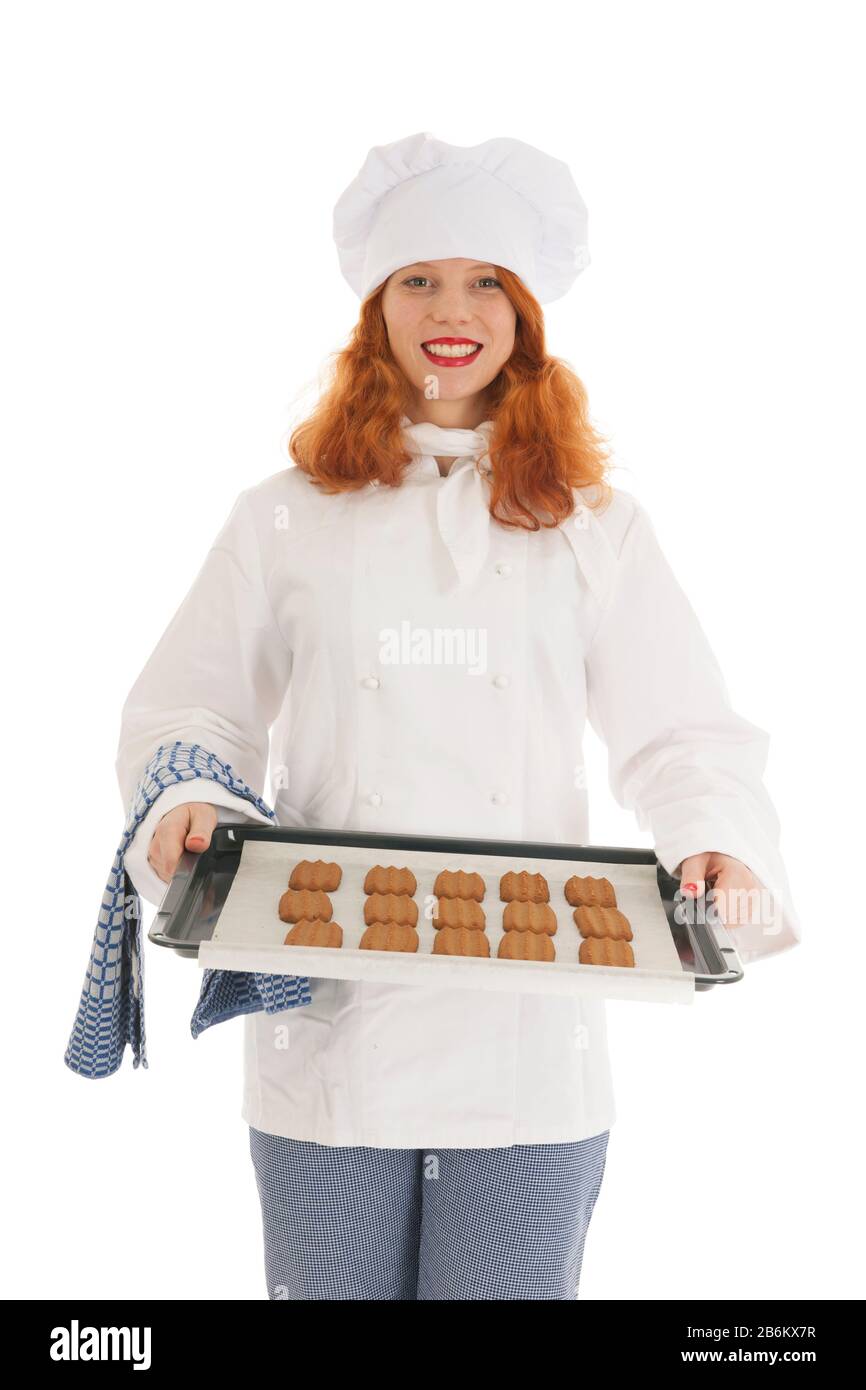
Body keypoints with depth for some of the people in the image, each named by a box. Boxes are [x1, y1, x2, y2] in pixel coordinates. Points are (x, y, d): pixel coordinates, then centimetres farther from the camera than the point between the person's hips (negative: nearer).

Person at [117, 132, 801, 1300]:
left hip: (530, 1043, 0)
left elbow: (687, 737, 5)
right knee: (332, 1282, 13)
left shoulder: (597, 528, 7)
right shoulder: (287, 518, 7)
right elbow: (185, 712, 9)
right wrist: (185, 806, -11)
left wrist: (721, 848, -14)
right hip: (326, 1031, 1)